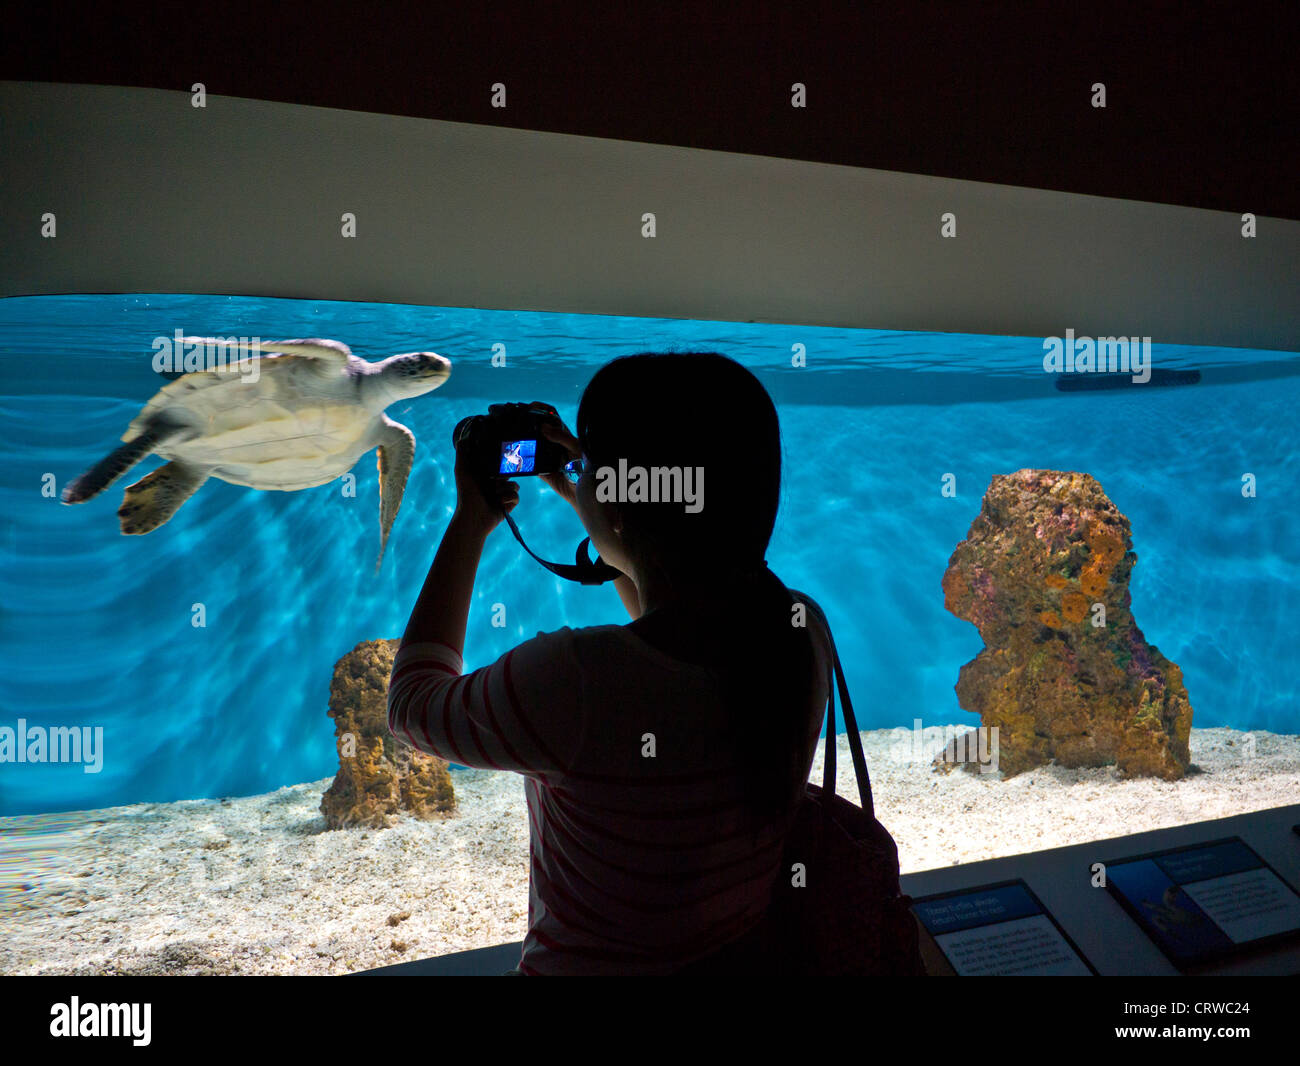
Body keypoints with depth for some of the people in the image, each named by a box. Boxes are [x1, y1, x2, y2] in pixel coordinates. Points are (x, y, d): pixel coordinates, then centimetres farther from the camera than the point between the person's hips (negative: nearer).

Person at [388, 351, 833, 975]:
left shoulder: (576, 677, -33)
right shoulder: (804, 633, -14)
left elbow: (413, 705, -10)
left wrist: (471, 521, -4)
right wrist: (589, 506, 11)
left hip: (589, 961, -5)